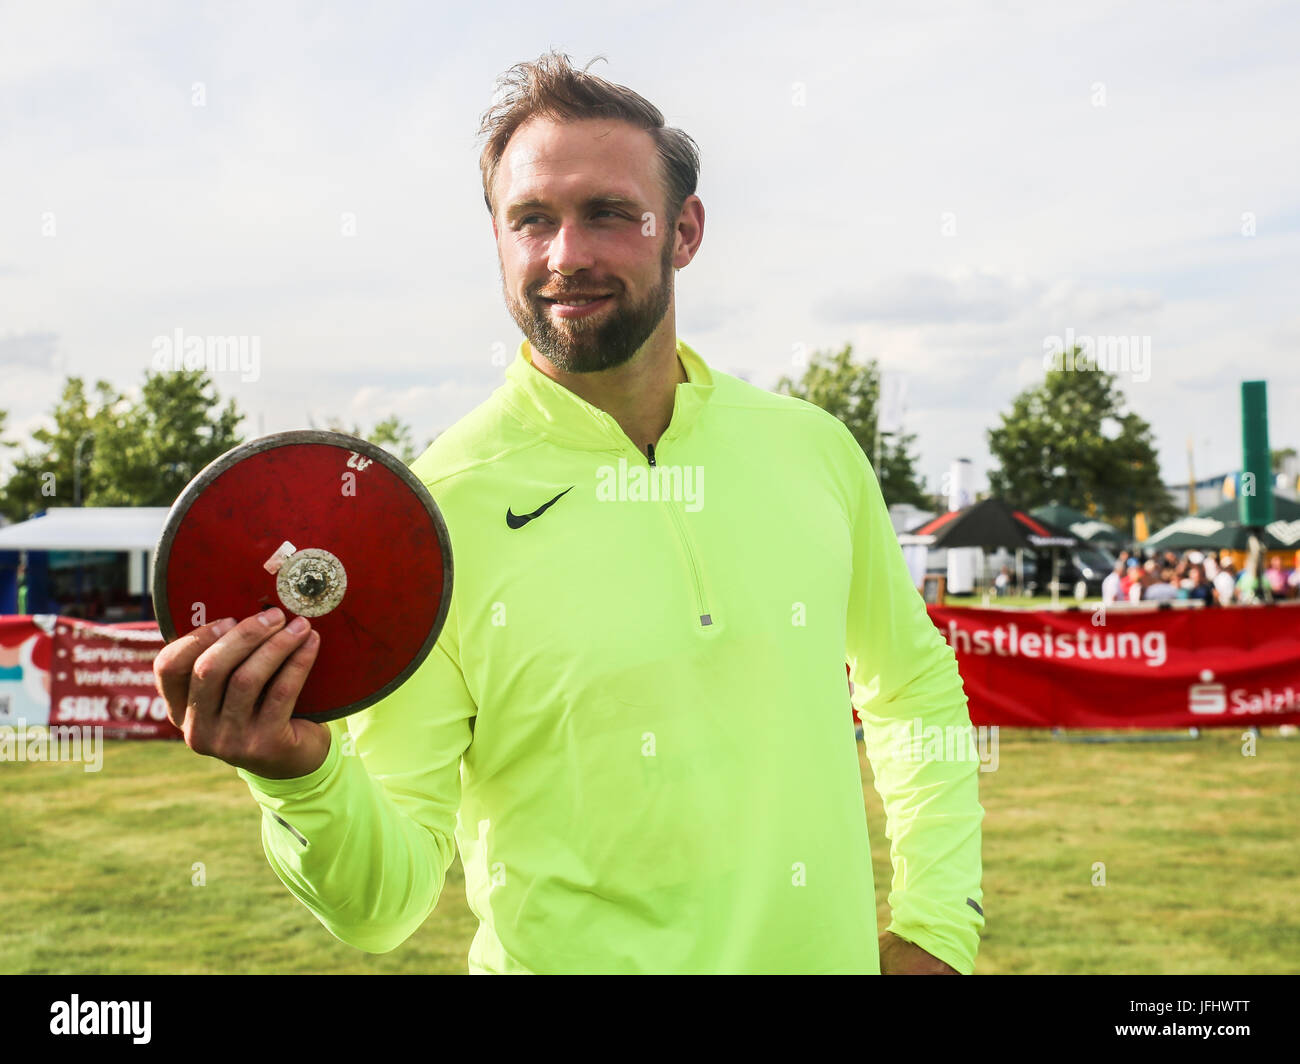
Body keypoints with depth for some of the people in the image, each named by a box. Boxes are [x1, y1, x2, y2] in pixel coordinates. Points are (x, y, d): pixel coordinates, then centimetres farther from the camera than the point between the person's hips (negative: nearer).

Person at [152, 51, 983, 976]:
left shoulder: (814, 449, -5)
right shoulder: (429, 511, -17)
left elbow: (914, 683, 10)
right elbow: (388, 903, -16)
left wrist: (935, 927, 2)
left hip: (831, 953, 4)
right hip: (567, 955, -3)